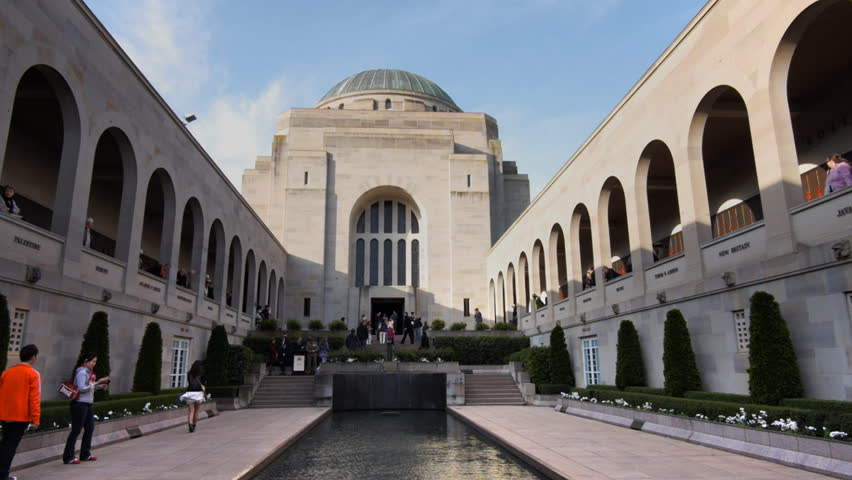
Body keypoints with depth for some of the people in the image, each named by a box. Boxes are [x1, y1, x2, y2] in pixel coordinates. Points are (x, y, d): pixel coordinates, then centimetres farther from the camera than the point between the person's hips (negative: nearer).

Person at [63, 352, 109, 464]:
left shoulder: (89, 372, 13)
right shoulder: (82, 372, -15)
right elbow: (82, 388, -21)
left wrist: (100, 386, 3)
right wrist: (97, 383, -18)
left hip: (88, 404, 10)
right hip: (80, 404, -10)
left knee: (90, 428, 13)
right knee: (76, 430, -3)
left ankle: (85, 454, 23)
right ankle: (68, 457, 5)